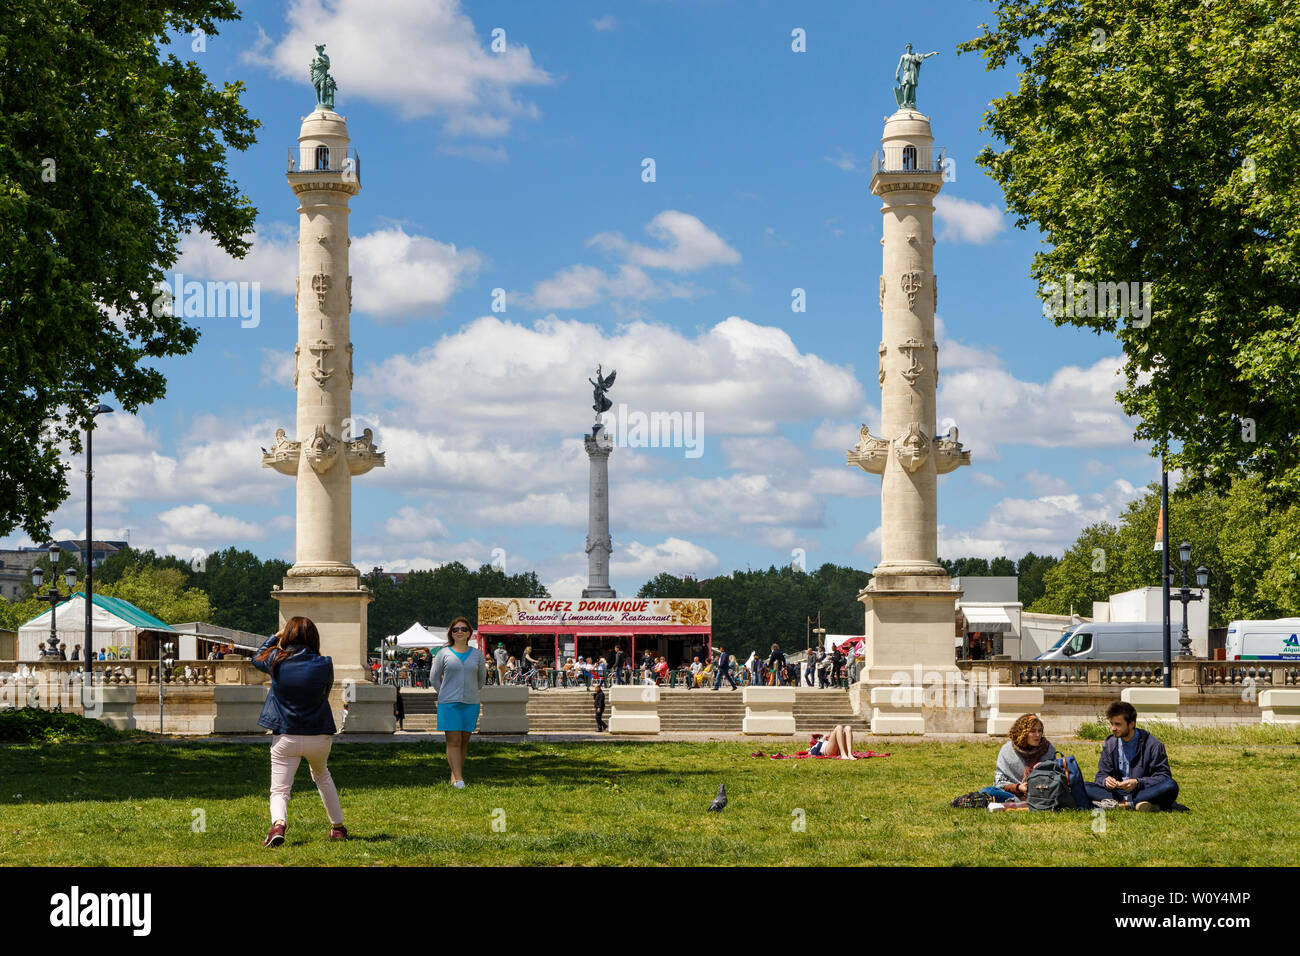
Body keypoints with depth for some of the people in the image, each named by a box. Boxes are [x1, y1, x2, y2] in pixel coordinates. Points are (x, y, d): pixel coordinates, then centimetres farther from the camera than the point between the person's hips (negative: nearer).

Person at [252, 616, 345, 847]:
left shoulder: (276, 661, -7)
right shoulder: (324, 665, -8)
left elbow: (257, 658, 17)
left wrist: (275, 637, 28)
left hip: (285, 737, -2)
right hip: (319, 737, 2)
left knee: (279, 790, 0)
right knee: (322, 777, 29)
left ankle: (278, 824, -30)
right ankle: (338, 827, 35)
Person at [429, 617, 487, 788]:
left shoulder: (477, 654, 8)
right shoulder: (444, 654, 3)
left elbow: (481, 678, 22)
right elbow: (434, 677, 11)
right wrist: (445, 694, 9)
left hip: (470, 703, 2)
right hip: (449, 704, -2)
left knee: (464, 740, 3)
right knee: (453, 740, -8)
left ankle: (455, 774, 12)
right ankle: (458, 777, -12)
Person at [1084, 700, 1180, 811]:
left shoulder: (1153, 746, -4)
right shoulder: (1110, 744, 10)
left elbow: (1164, 776, -7)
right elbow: (1101, 775, 10)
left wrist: (1138, 783, -22)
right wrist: (1105, 780, -16)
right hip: (1117, 792, 3)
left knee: (1171, 786, -33)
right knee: (1083, 787, -22)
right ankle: (1135, 804, -36)